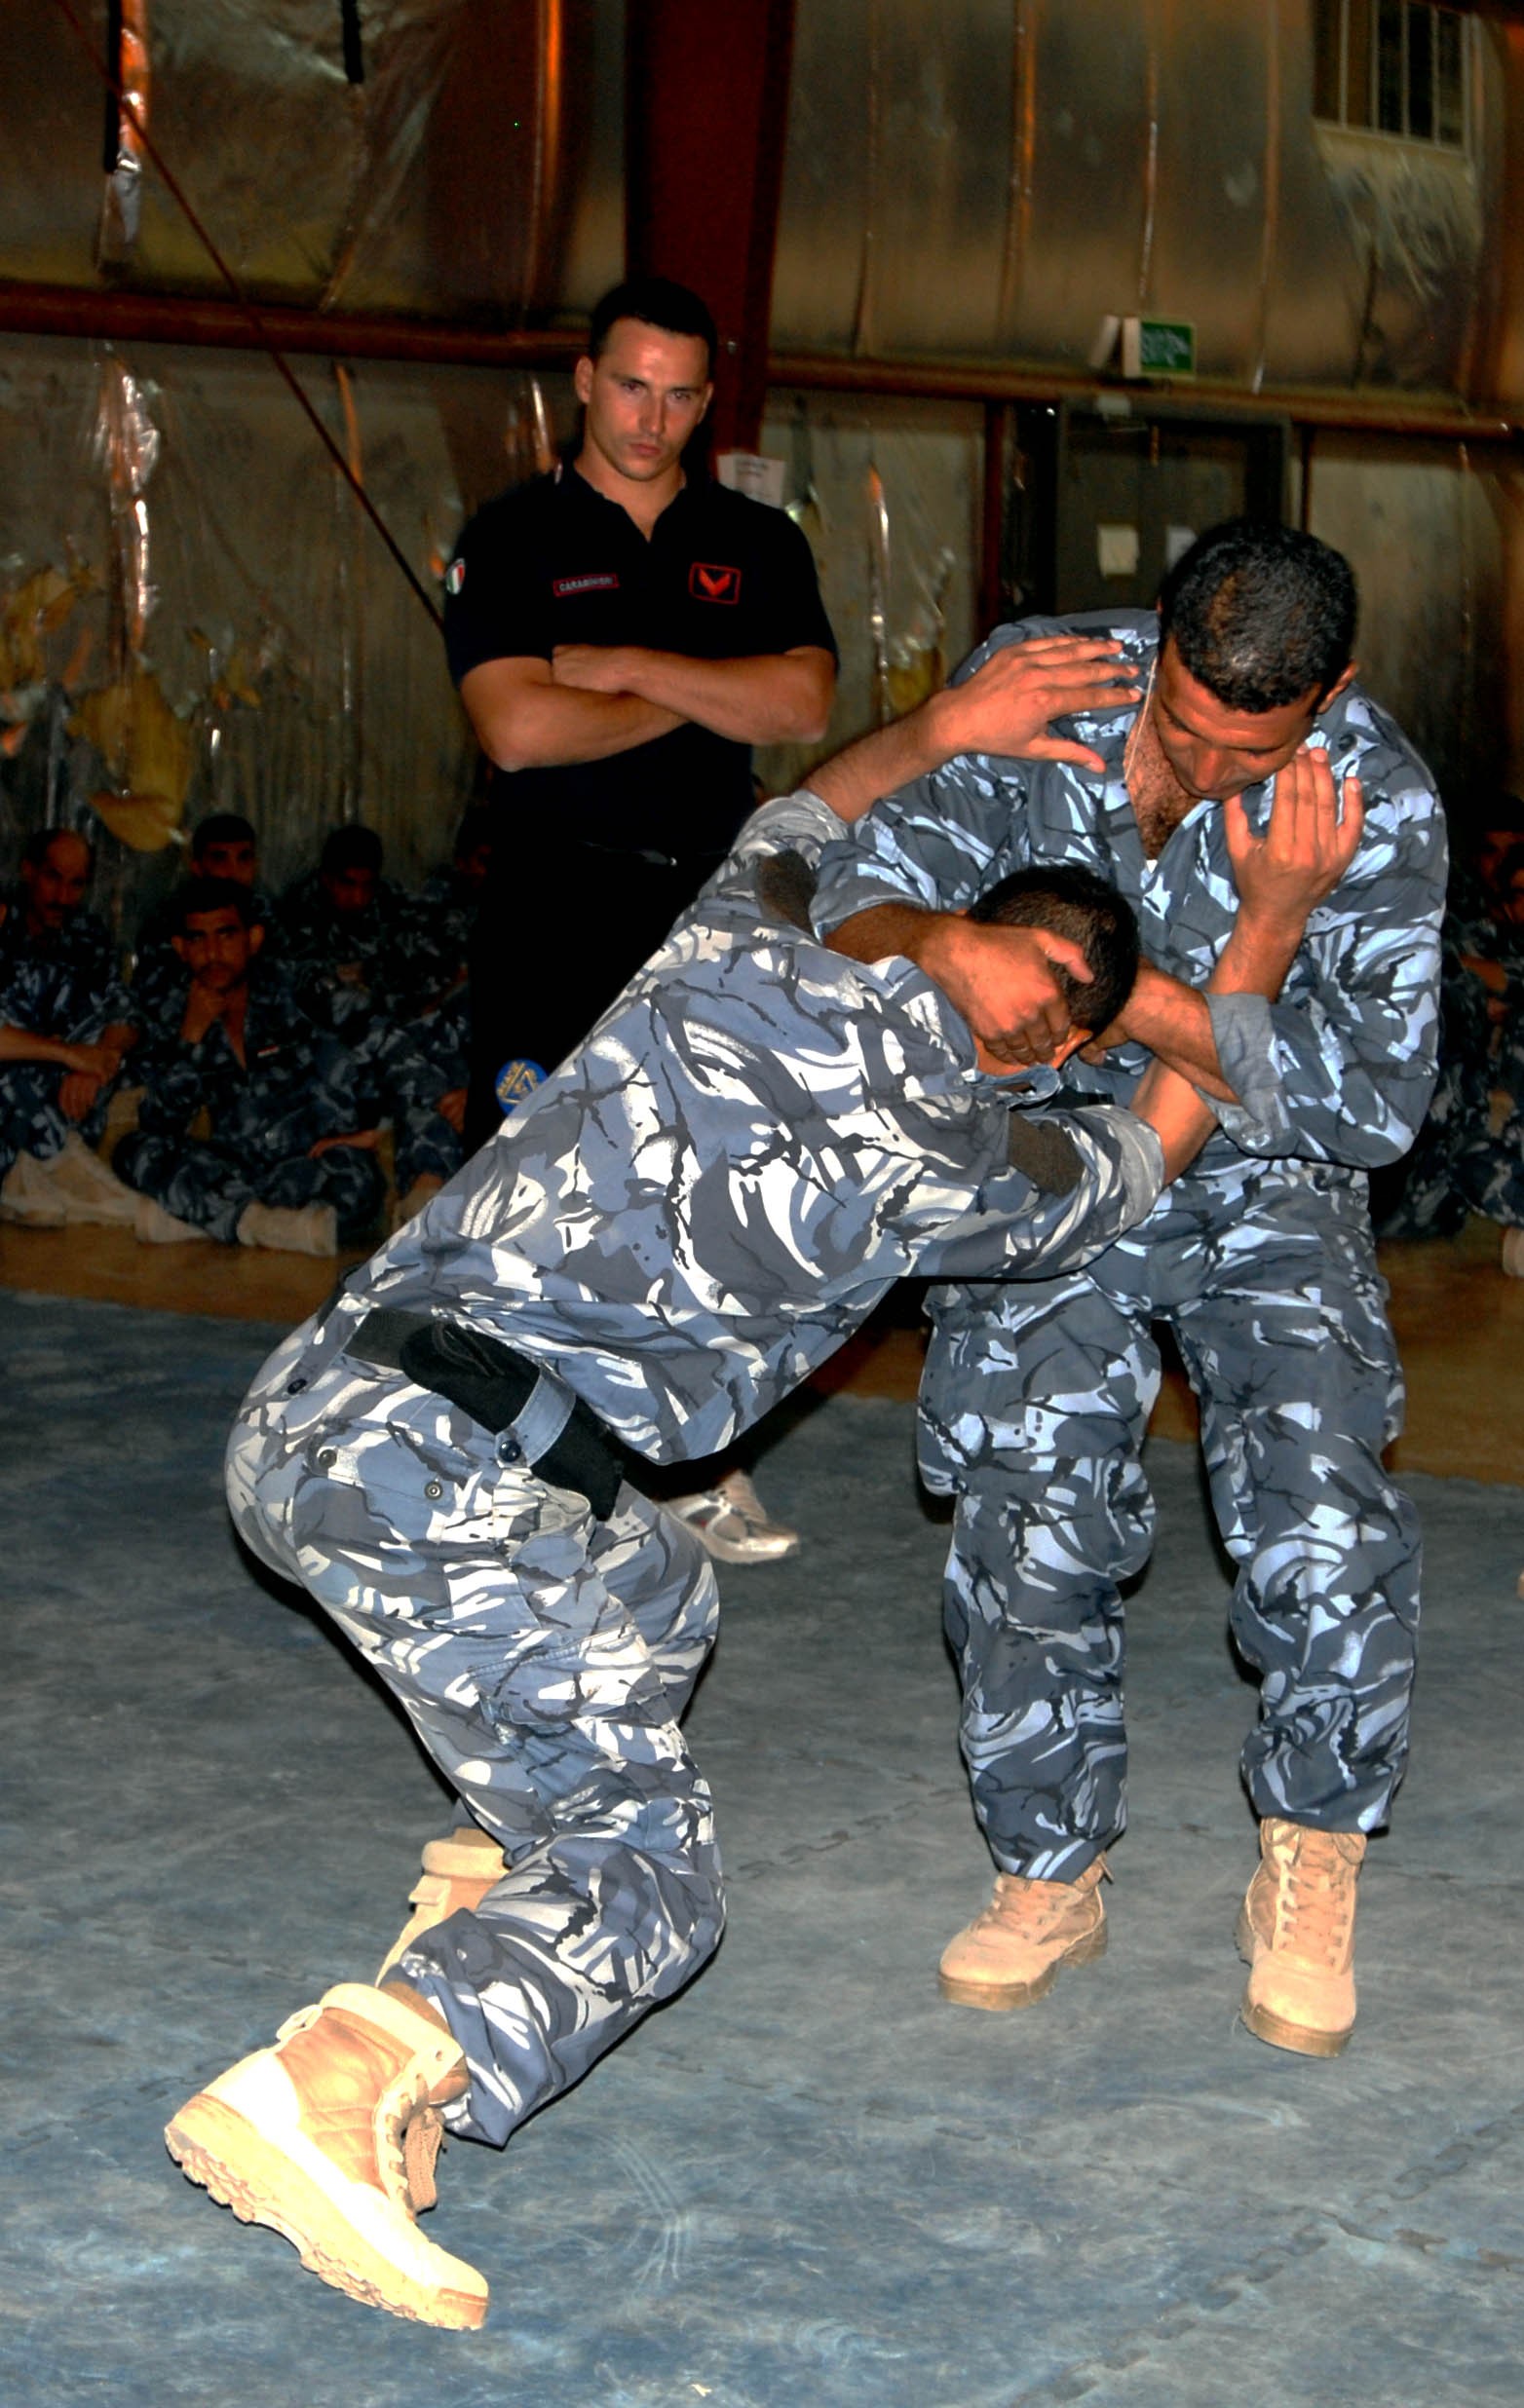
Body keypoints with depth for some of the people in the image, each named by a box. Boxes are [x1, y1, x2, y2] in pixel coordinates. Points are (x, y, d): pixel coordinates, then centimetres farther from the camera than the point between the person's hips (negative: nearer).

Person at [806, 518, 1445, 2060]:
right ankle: (1050, 1875, 13)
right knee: (1032, 1514, -10)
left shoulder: (1377, 806, -21)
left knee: (1324, 1510, -18)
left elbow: (1376, 1097, -22)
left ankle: (1309, 1870, 5)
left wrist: (1145, 1005, -30)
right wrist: (952, 944, -45)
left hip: (1264, 1182, -1)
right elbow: (858, 892, -21)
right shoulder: (1043, 687, -18)